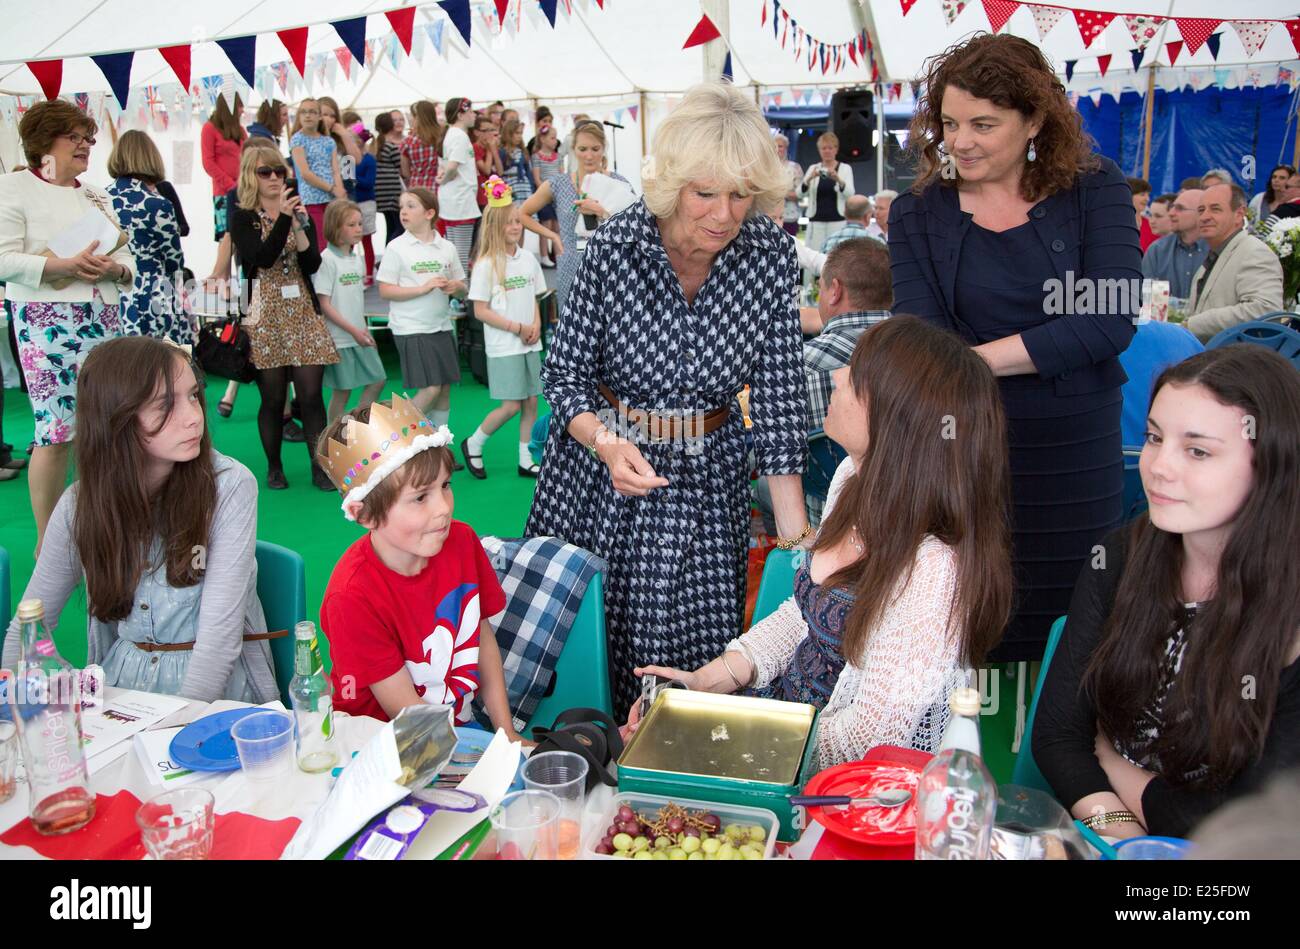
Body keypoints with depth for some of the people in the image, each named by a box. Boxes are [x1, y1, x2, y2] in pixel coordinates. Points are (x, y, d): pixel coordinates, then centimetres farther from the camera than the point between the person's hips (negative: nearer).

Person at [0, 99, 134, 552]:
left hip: (103, 319, 6)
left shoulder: (98, 197, 18)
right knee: (57, 431, -8)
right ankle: (47, 543, 4)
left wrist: (114, 268, -7)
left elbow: (127, 260, 15)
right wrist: (63, 266, -21)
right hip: (47, 321, -6)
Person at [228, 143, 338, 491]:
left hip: (303, 314, 3)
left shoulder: (299, 213, 12)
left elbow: (312, 263, -1)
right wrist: (283, 218, -20)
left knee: (311, 395, -3)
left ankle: (319, 468, 3)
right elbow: (262, 257, -16)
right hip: (265, 316, -2)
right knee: (272, 398, 2)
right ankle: (274, 467, 17)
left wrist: (300, 225, -14)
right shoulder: (242, 218, 2)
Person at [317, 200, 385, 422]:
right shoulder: (327, 260, -12)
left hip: (359, 336, 7)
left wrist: (364, 331, 11)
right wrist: (353, 330, -17)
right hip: (339, 338, -7)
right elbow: (323, 304, -15)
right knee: (341, 391, 1)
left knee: (377, 381, 8)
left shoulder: (356, 258, 10)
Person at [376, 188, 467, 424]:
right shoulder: (396, 248, -4)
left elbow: (463, 291, 12)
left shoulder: (447, 247, 7)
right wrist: (423, 288, -17)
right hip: (411, 329, -4)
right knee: (430, 389, -9)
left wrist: (455, 287, -12)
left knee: (445, 389, 6)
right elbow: (385, 290, -9)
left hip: (442, 327, 5)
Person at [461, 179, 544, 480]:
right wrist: (518, 328, -14)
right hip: (503, 346, -6)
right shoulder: (486, 265, -9)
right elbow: (481, 311, -11)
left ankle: (526, 460, 16)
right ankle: (472, 444, 16)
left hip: (530, 344, 6)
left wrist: (536, 326, -4)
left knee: (531, 401, 6)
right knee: (510, 406, -6)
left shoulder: (528, 259, 7)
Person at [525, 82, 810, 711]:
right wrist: (606, 440, -26)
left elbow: (778, 397, -8)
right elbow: (564, 372, -6)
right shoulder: (613, 247, -15)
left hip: (708, 478, 1)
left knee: (698, 648, 4)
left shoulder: (771, 255, -9)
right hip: (600, 472, -1)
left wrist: (795, 531, -11)